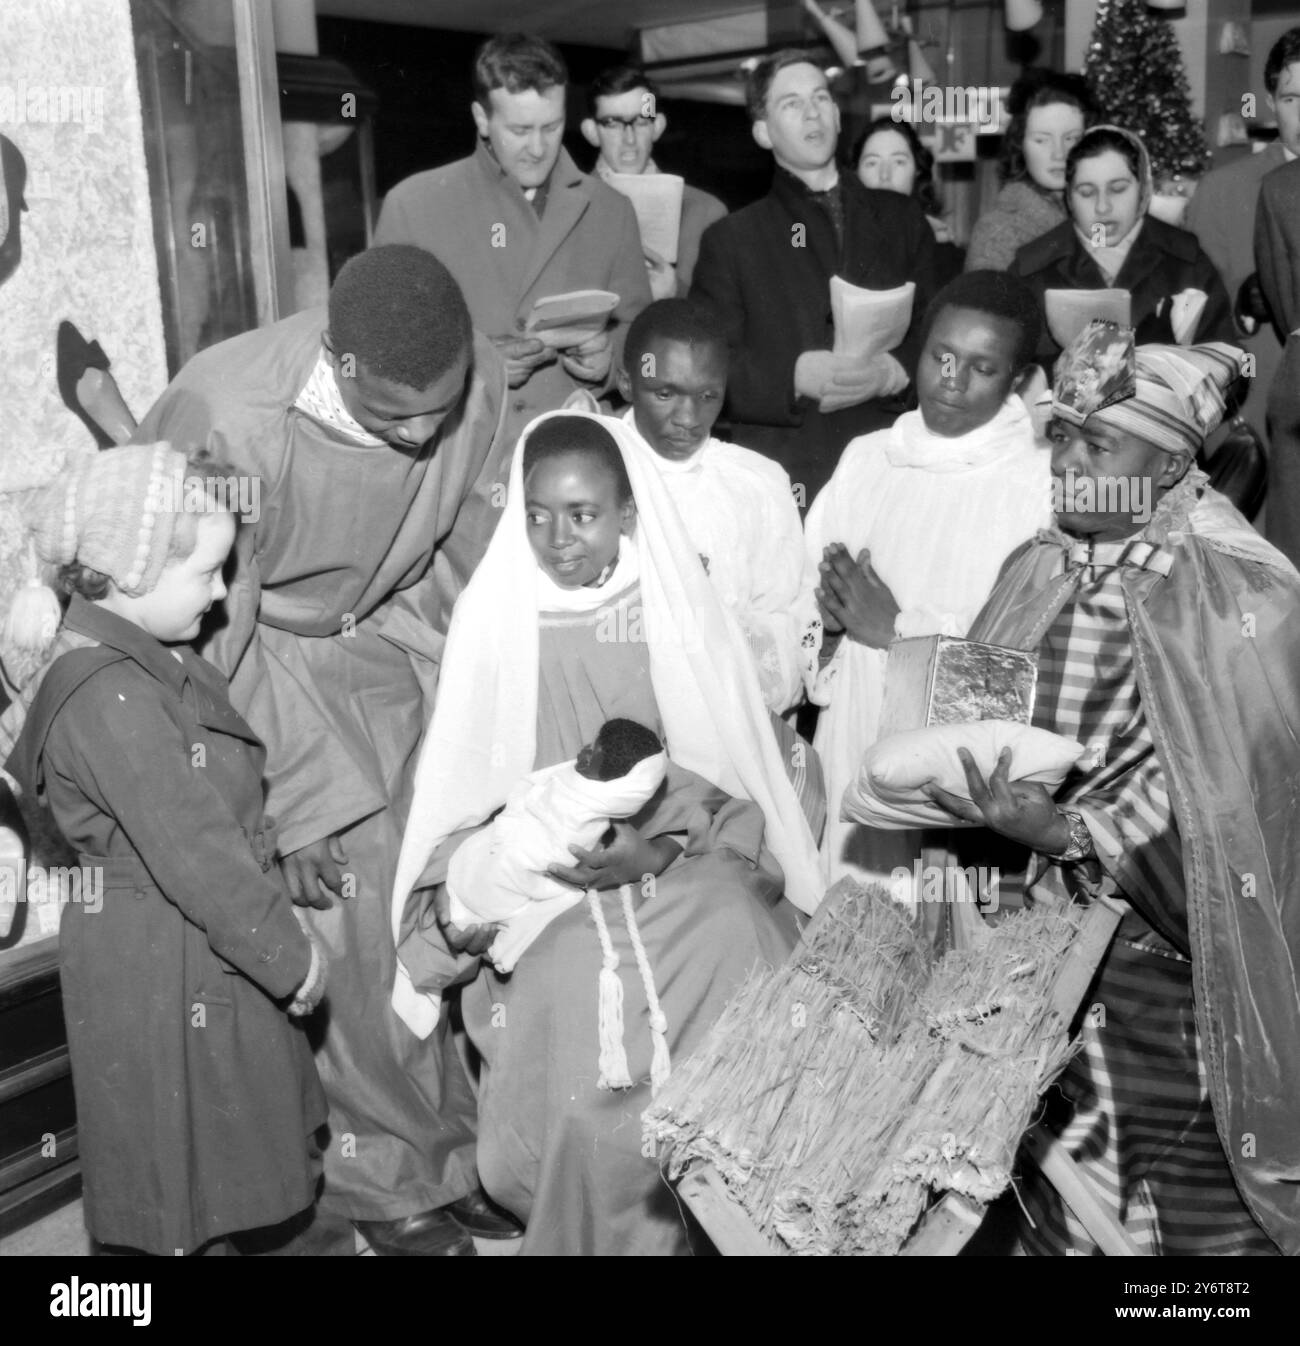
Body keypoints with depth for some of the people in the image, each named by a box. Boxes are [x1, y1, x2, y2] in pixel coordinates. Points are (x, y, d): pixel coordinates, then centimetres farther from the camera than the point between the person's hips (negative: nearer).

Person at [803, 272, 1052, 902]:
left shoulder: (1043, 483, -6)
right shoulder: (864, 457, 9)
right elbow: (800, 598, 11)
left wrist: (899, 628, -10)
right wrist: (828, 618, -10)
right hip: (849, 750, 4)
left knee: (942, 931, -4)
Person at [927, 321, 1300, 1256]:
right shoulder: (1038, 568, 4)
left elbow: (1208, 776, -17)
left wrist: (1068, 831, -25)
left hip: (1167, 939, -4)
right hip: (1043, 919, 4)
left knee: (1194, 1176, 7)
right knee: (1064, 1150, 15)